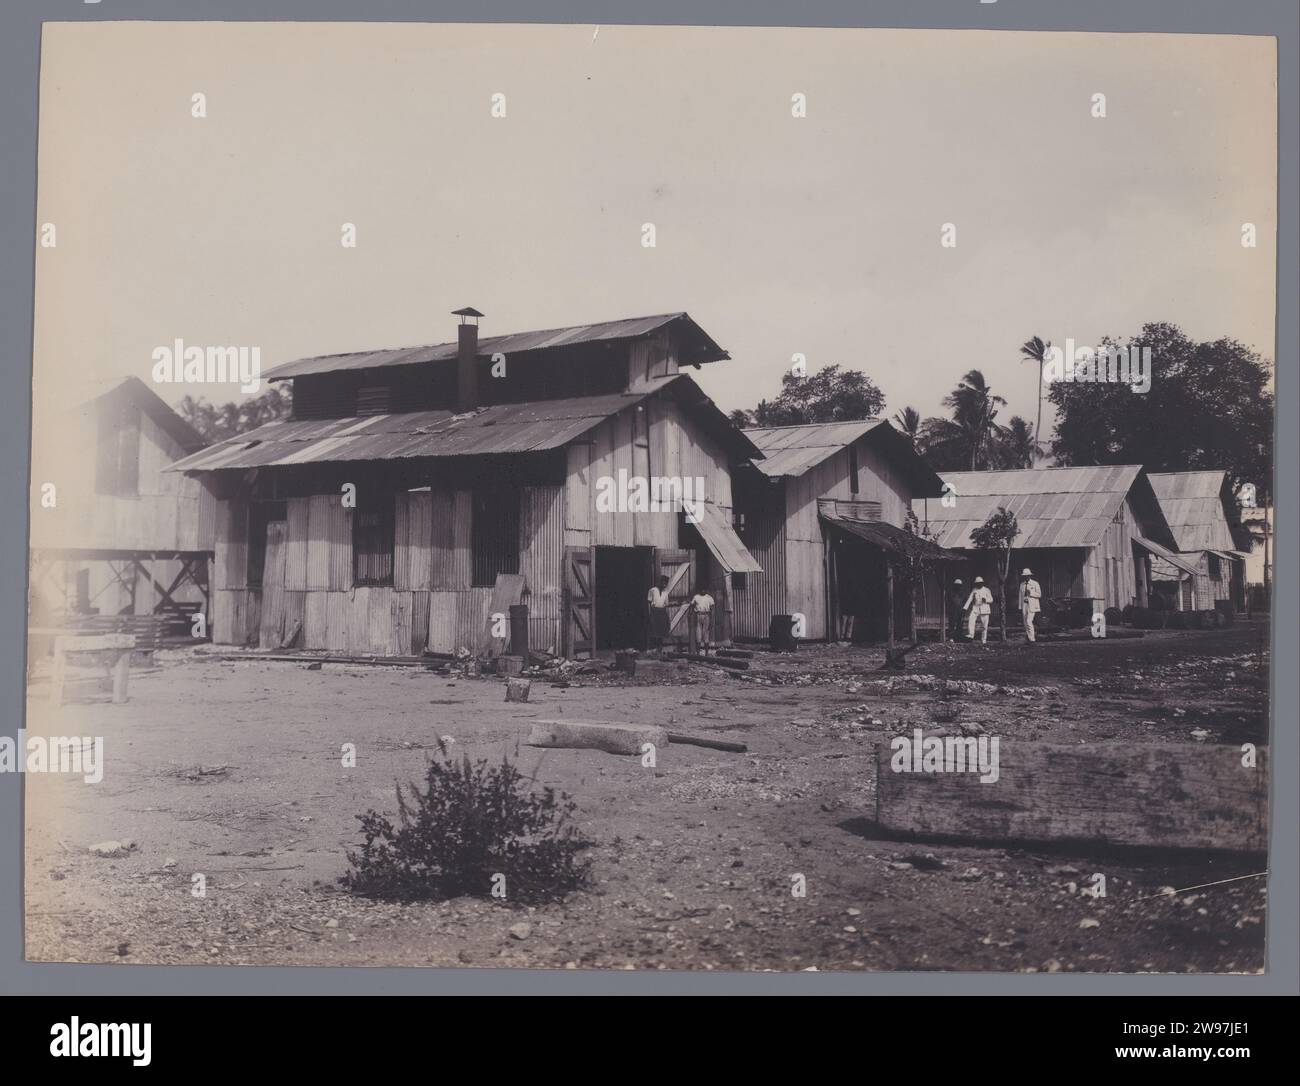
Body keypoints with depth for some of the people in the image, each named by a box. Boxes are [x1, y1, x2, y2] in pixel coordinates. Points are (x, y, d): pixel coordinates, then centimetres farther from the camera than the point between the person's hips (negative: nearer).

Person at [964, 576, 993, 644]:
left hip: (984, 609, -1)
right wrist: (965, 607, -7)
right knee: (971, 619, -25)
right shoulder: (974, 590, 8)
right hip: (975, 608, 1)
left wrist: (985, 599, -19)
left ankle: (983, 640, 7)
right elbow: (970, 599, 3)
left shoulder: (986, 590, 4)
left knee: (984, 625, -1)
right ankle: (971, 635, -31)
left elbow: (991, 600, 3)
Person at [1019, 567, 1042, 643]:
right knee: (1025, 623, 3)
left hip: (1032, 605, -5)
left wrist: (1031, 593, -17)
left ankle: (1031, 639, -12)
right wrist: (1020, 608, 11)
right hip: (1024, 605, 5)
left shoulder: (1035, 584, -1)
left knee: (1029, 621, -16)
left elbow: (1039, 595, -2)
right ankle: (1027, 639, 8)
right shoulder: (1022, 584, 13)